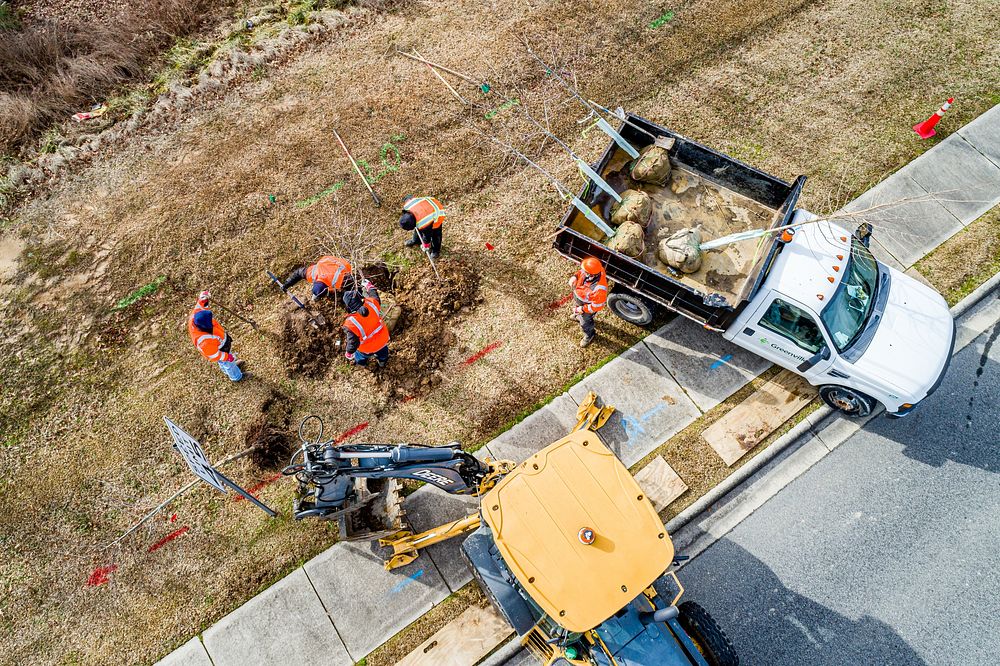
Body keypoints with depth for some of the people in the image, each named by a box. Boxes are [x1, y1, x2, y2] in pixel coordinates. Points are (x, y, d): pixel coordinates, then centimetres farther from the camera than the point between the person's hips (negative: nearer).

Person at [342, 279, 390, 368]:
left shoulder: (351, 324, -41)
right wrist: (370, 287, 14)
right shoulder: (371, 303, -32)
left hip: (368, 348, -3)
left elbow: (353, 343, -29)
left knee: (361, 356, 36)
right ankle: (382, 361, 70)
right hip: (383, 339, 3)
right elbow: (375, 297, -5)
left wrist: (348, 354, -8)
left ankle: (361, 363, 68)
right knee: (382, 352, 39)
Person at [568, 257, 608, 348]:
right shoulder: (589, 271, -31)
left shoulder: (599, 289, -48)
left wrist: (582, 309, -25)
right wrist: (574, 278, -22)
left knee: (585, 323, 23)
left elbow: (598, 306, -32)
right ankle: (578, 316, 76)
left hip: (587, 306, -6)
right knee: (576, 308, 39)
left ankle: (589, 336, 56)